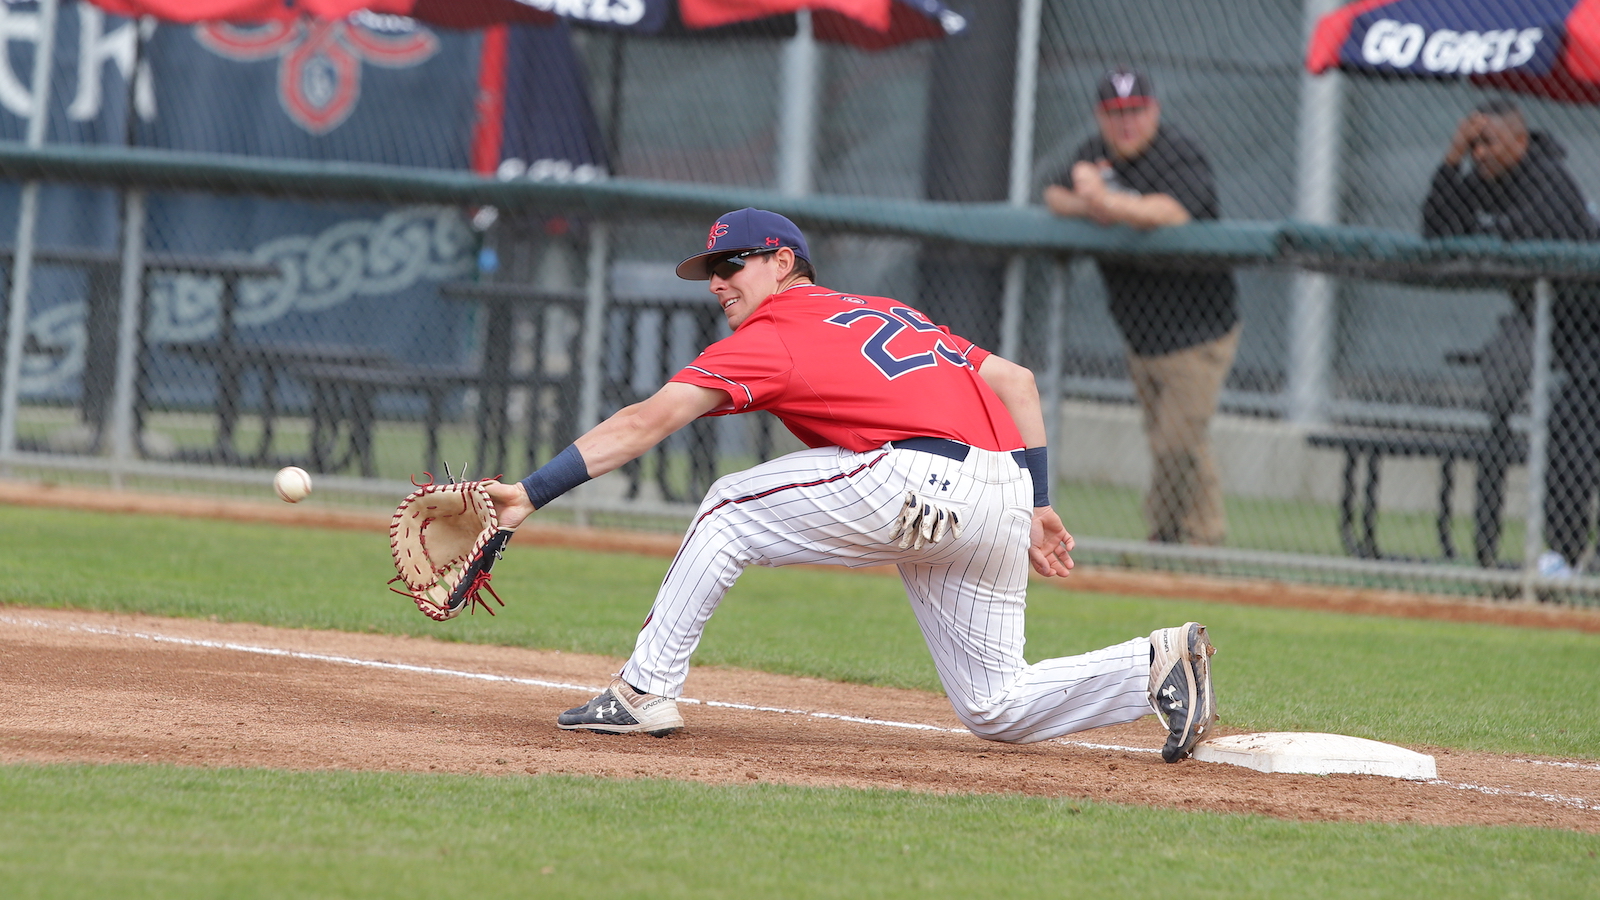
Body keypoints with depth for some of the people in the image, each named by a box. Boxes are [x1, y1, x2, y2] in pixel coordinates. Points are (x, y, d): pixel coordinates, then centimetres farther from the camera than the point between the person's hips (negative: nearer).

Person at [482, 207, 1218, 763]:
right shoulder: (890, 315, 30)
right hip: (1005, 501, 8)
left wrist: (534, 492, -5)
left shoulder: (772, 336, 7)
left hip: (922, 477, -8)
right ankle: (1160, 666, -2)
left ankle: (645, 692, 5)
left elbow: (646, 422, -2)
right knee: (997, 708, 16)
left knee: (730, 509, 10)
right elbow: (1016, 380, 24)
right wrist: (1037, 507, 23)